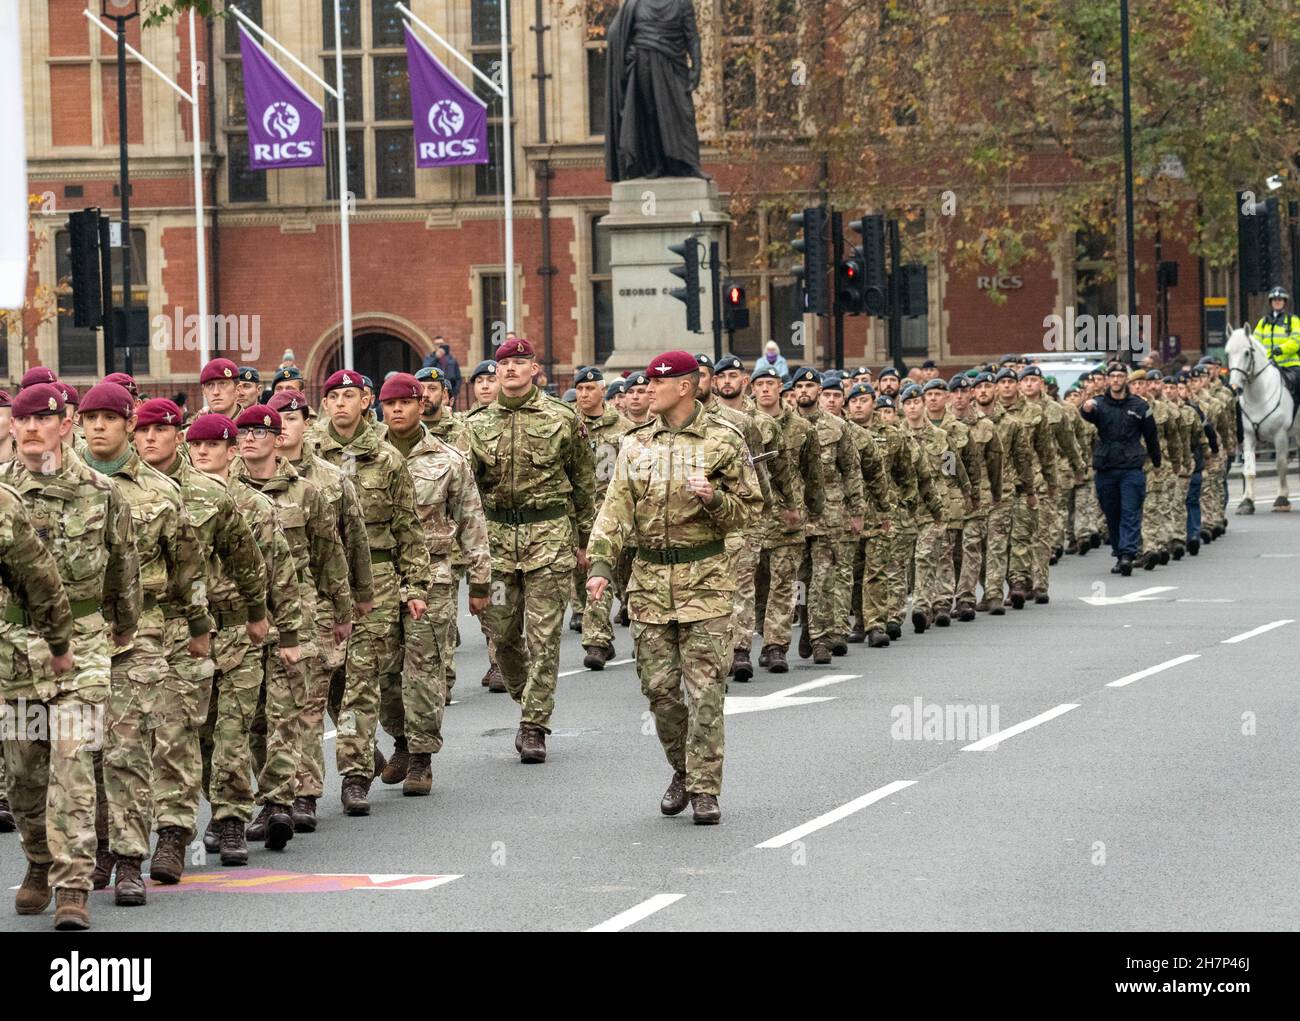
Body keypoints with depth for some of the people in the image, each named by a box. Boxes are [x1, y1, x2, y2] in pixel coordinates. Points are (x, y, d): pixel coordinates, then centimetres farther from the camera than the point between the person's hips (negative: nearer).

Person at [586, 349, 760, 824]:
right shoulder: (637, 444, 9)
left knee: (704, 690, -6)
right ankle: (682, 771, 25)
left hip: (705, 578, -4)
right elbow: (616, 507, 5)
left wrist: (714, 499, -17)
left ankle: (705, 789, -1)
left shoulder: (723, 441, -1)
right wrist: (601, 564, -7)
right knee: (659, 687, 6)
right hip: (649, 578, 4)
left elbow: (749, 508, 3)